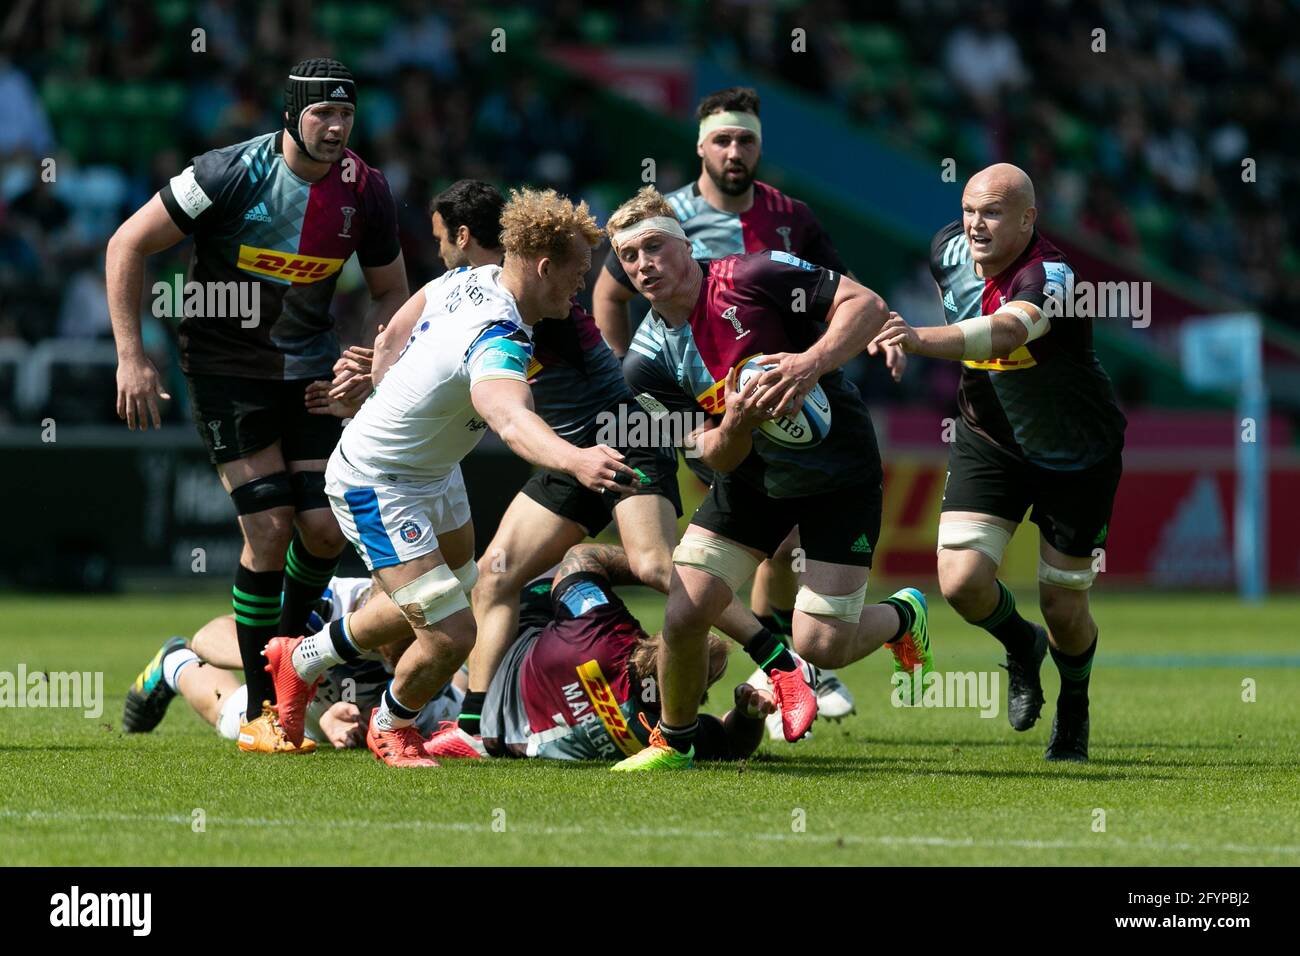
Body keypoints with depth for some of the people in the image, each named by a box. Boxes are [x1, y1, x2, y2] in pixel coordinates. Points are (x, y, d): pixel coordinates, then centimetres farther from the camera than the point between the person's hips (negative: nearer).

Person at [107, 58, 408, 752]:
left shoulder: (365, 191, -6)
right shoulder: (231, 174, -19)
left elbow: (390, 291, 10)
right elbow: (127, 245, -12)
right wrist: (131, 357, -15)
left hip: (310, 370, 4)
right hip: (225, 371, -4)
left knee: (326, 525, -6)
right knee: (270, 527, -13)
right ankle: (261, 712, -3)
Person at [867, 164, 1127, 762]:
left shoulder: (1050, 278, -32)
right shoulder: (950, 249, -10)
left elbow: (1005, 332, -54)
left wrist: (922, 340, -69)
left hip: (1078, 458, -5)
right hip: (989, 441, 5)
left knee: (1063, 610, 1)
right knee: (961, 580, -15)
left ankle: (1074, 706, 35)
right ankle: (1021, 648, 20)